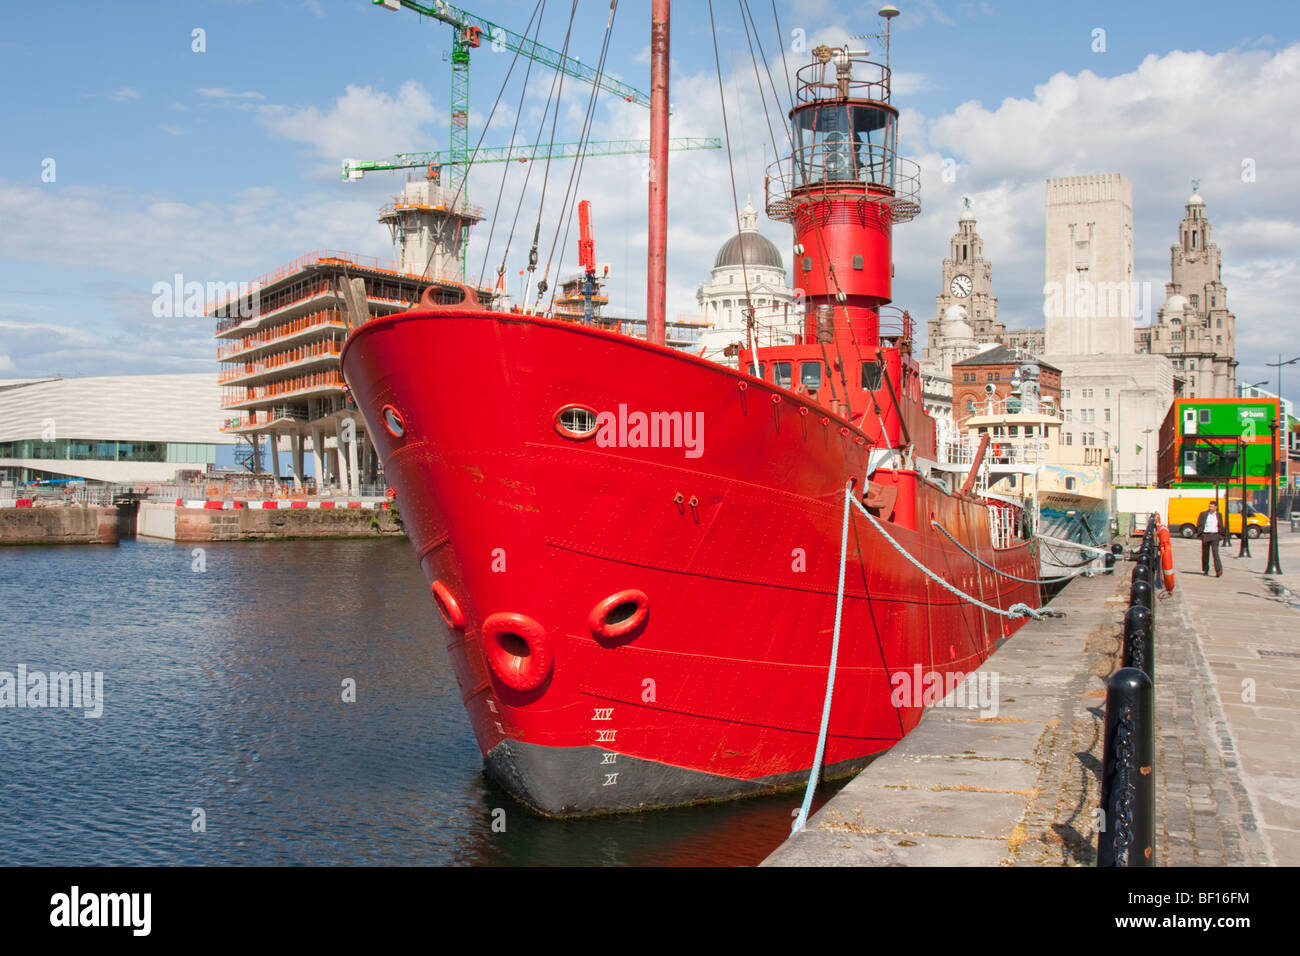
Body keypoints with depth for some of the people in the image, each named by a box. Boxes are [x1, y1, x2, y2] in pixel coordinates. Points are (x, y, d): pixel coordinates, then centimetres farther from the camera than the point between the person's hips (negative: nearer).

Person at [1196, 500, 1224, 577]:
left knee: (1215, 552, -13)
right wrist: (1200, 534, -6)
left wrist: (1221, 535, 9)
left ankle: (1218, 571, -19)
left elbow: (1221, 526, 18)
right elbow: (1199, 525, 3)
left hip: (1215, 536, 0)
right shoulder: (1203, 514, 4)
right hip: (1205, 535, 0)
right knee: (1205, 553, 6)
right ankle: (1205, 570, 20)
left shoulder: (1218, 515, 9)